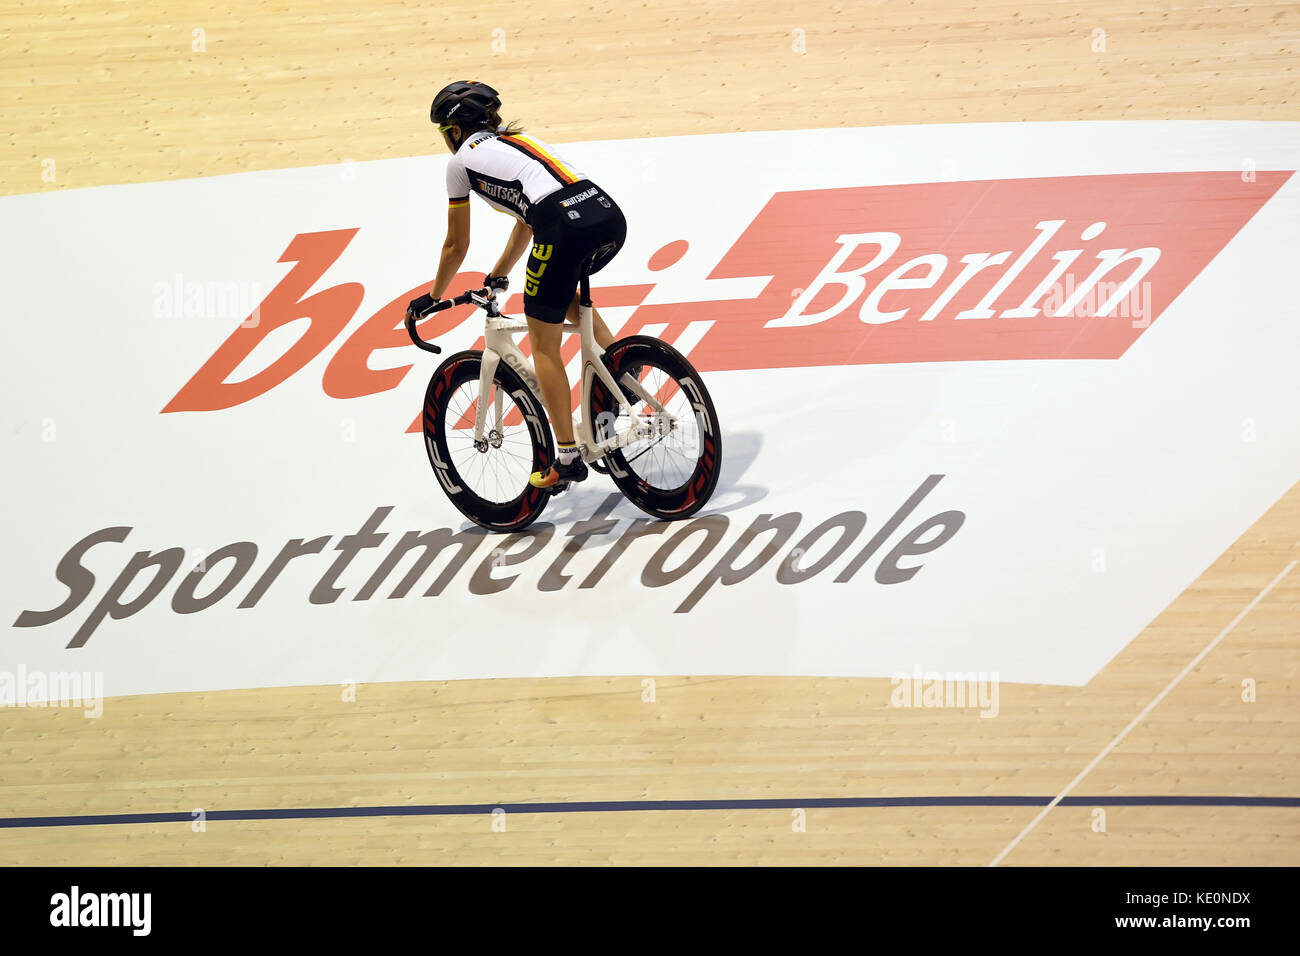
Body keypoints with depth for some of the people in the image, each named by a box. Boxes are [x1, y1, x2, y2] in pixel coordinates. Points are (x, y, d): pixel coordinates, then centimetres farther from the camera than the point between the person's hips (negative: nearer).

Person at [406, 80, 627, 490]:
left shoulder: (462, 159, 15)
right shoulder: (516, 140, 34)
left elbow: (456, 245, 21)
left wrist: (432, 298, 36)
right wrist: (498, 276, 53)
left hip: (565, 229, -7)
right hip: (610, 216, 7)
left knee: (544, 345, 8)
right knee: (564, 292, 36)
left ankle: (567, 458, 6)